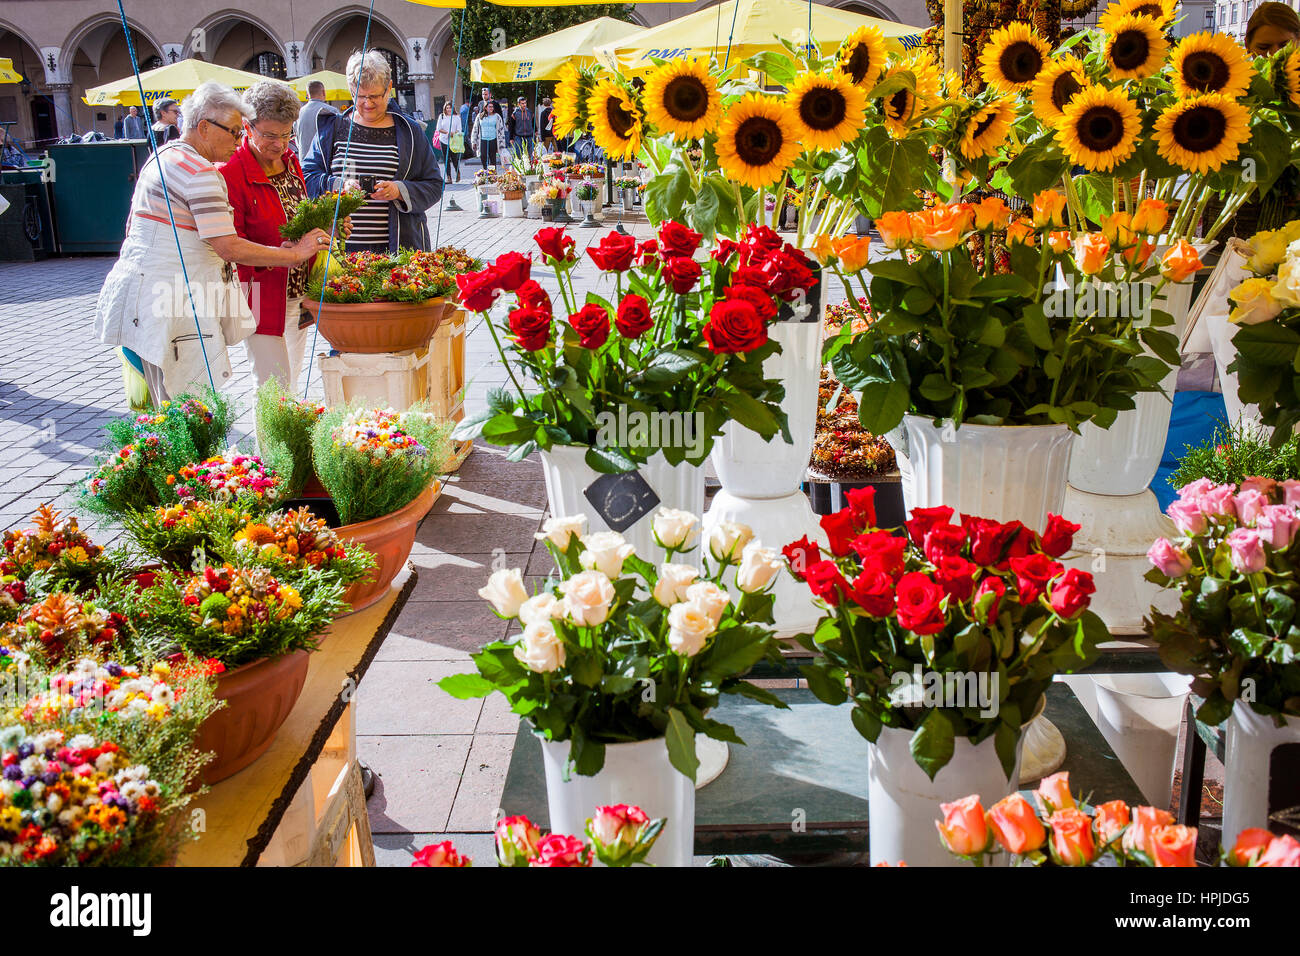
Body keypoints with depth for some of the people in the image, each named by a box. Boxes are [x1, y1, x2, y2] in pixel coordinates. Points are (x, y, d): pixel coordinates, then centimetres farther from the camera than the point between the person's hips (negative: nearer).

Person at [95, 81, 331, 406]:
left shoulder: (161, 157, 17)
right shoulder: (199, 171, -15)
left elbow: (133, 227, 25)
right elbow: (229, 248, -21)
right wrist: (295, 253, -13)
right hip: (171, 304, -10)